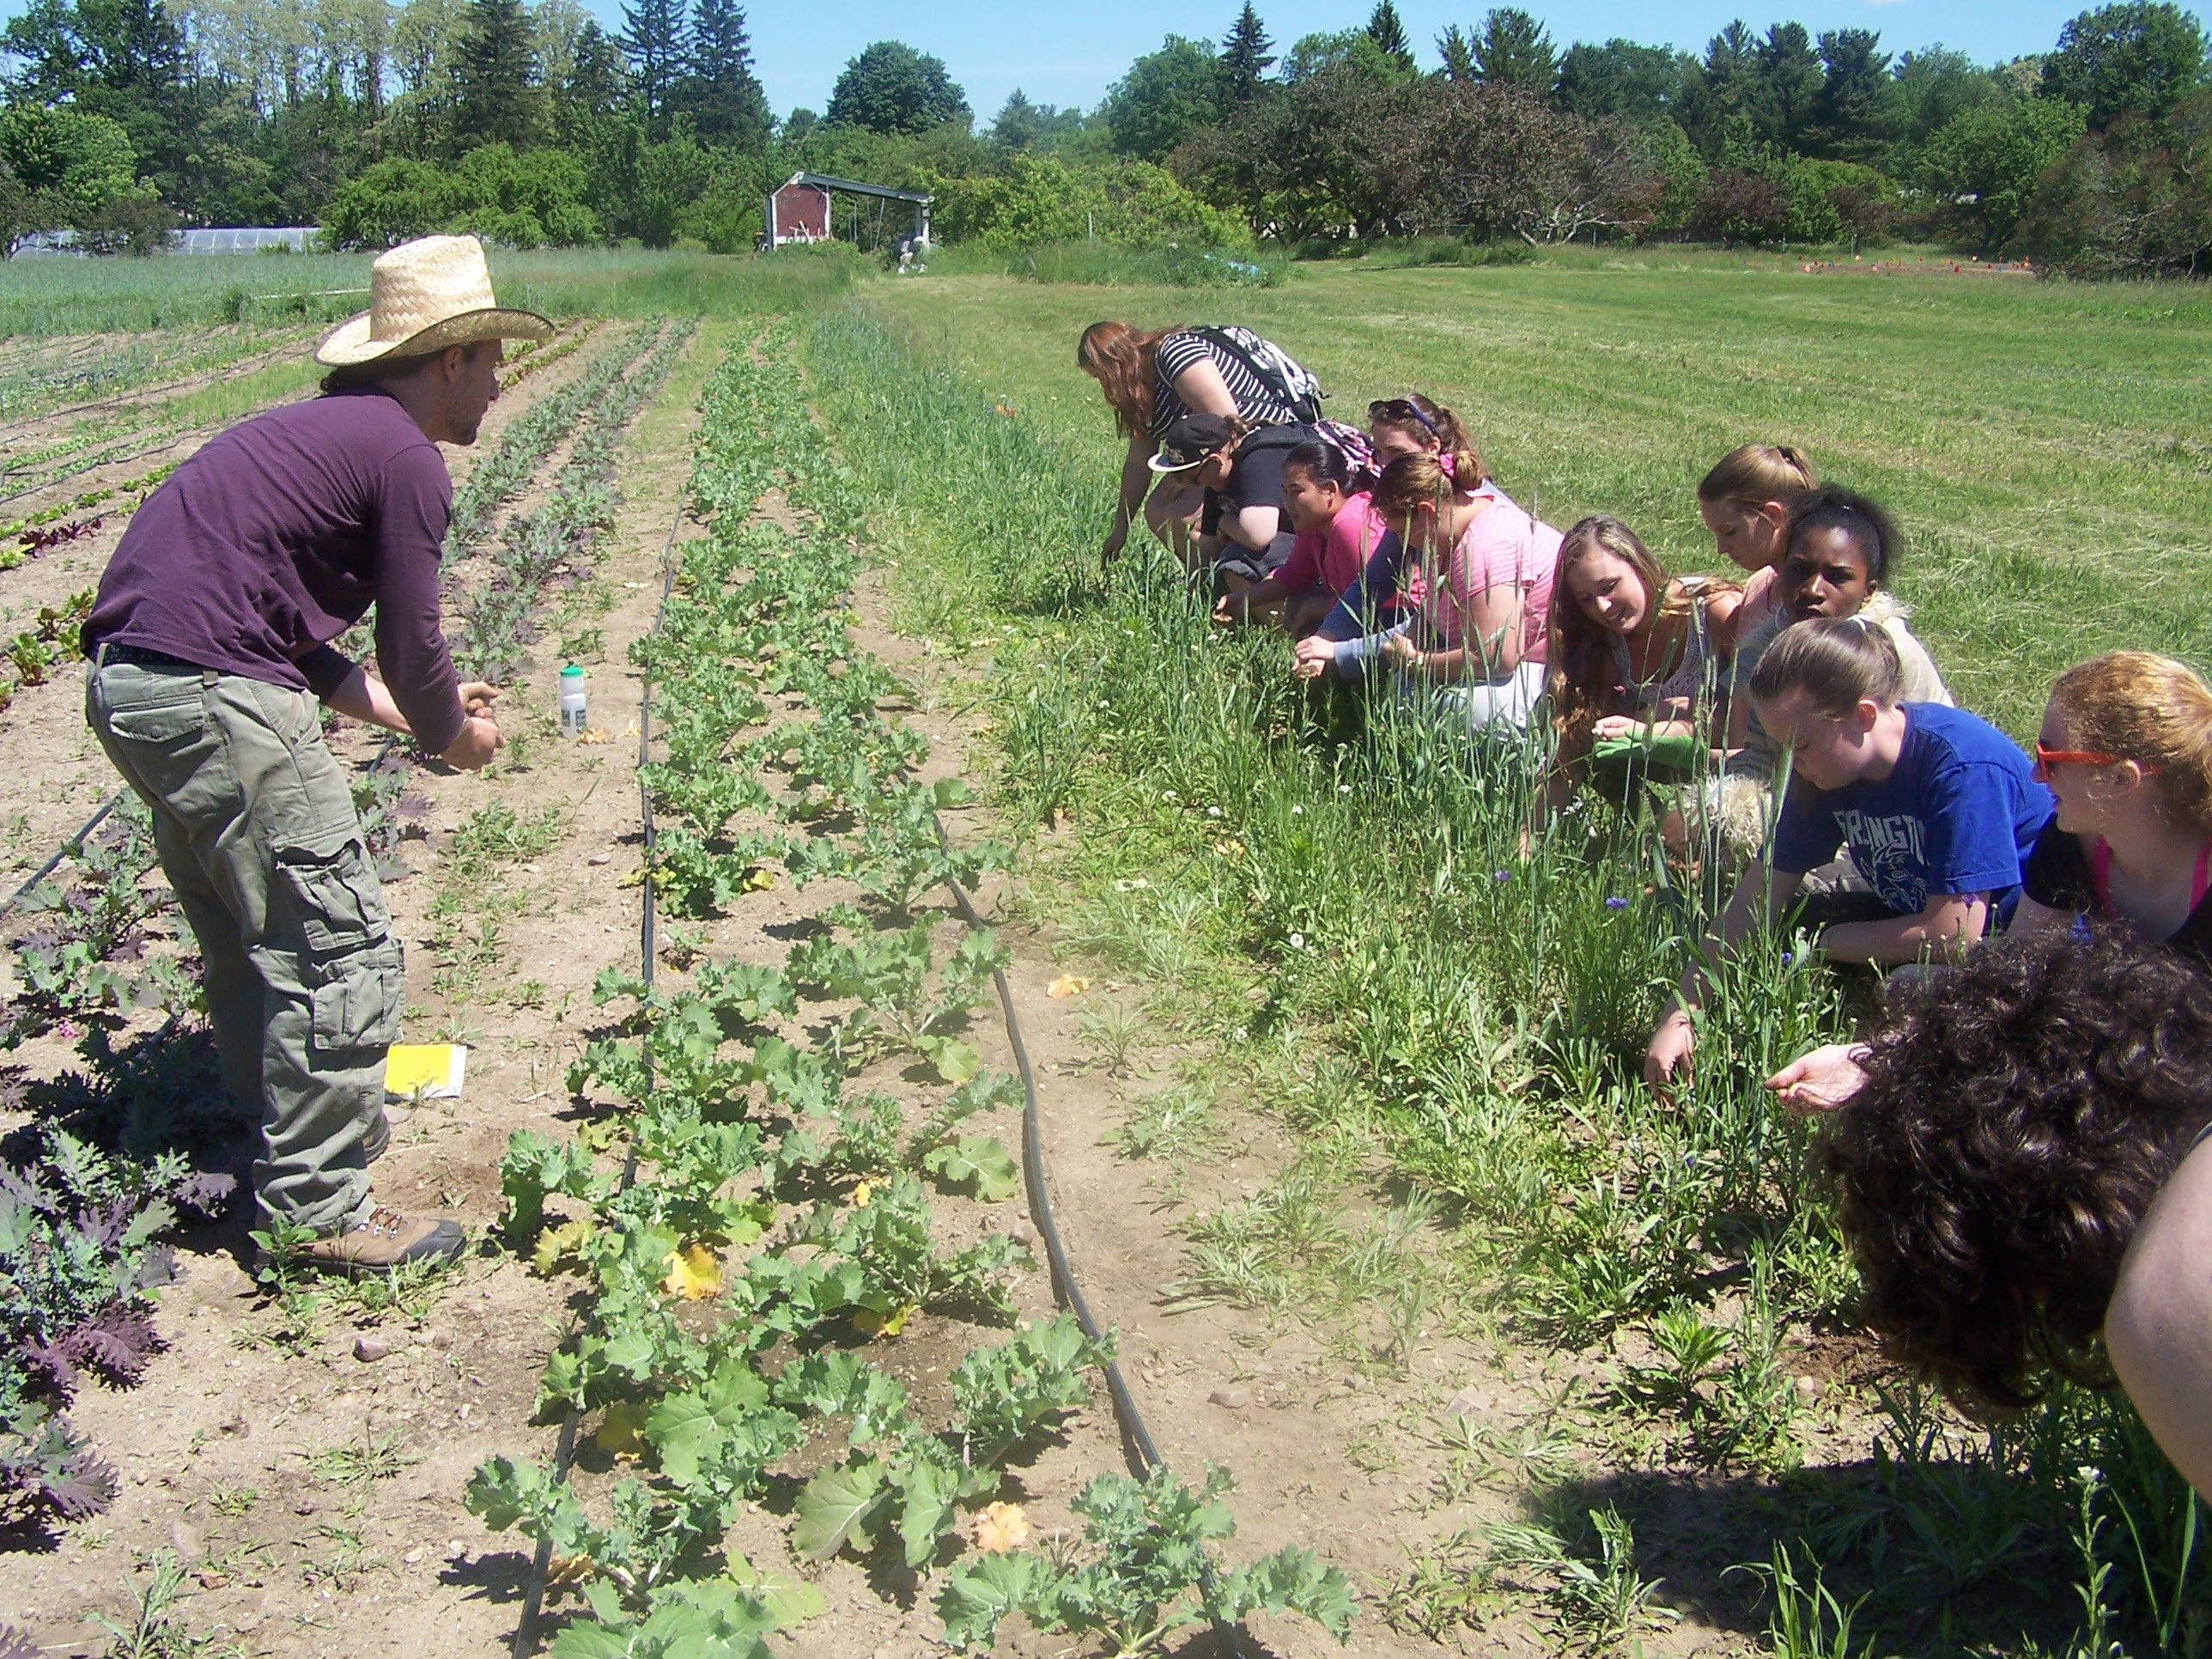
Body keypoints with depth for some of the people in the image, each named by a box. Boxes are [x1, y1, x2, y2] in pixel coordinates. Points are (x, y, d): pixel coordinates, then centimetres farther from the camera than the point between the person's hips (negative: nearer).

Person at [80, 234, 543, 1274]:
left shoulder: (317, 431, 22)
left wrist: (415, 713, 27)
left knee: (248, 935, 24)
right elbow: (412, 650, -6)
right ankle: (317, 1208, 8)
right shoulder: (405, 456, -7)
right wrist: (455, 737, 14)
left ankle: (278, 1136, 41)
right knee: (339, 950, -1)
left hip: (126, 682, 10)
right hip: (212, 696, -10)